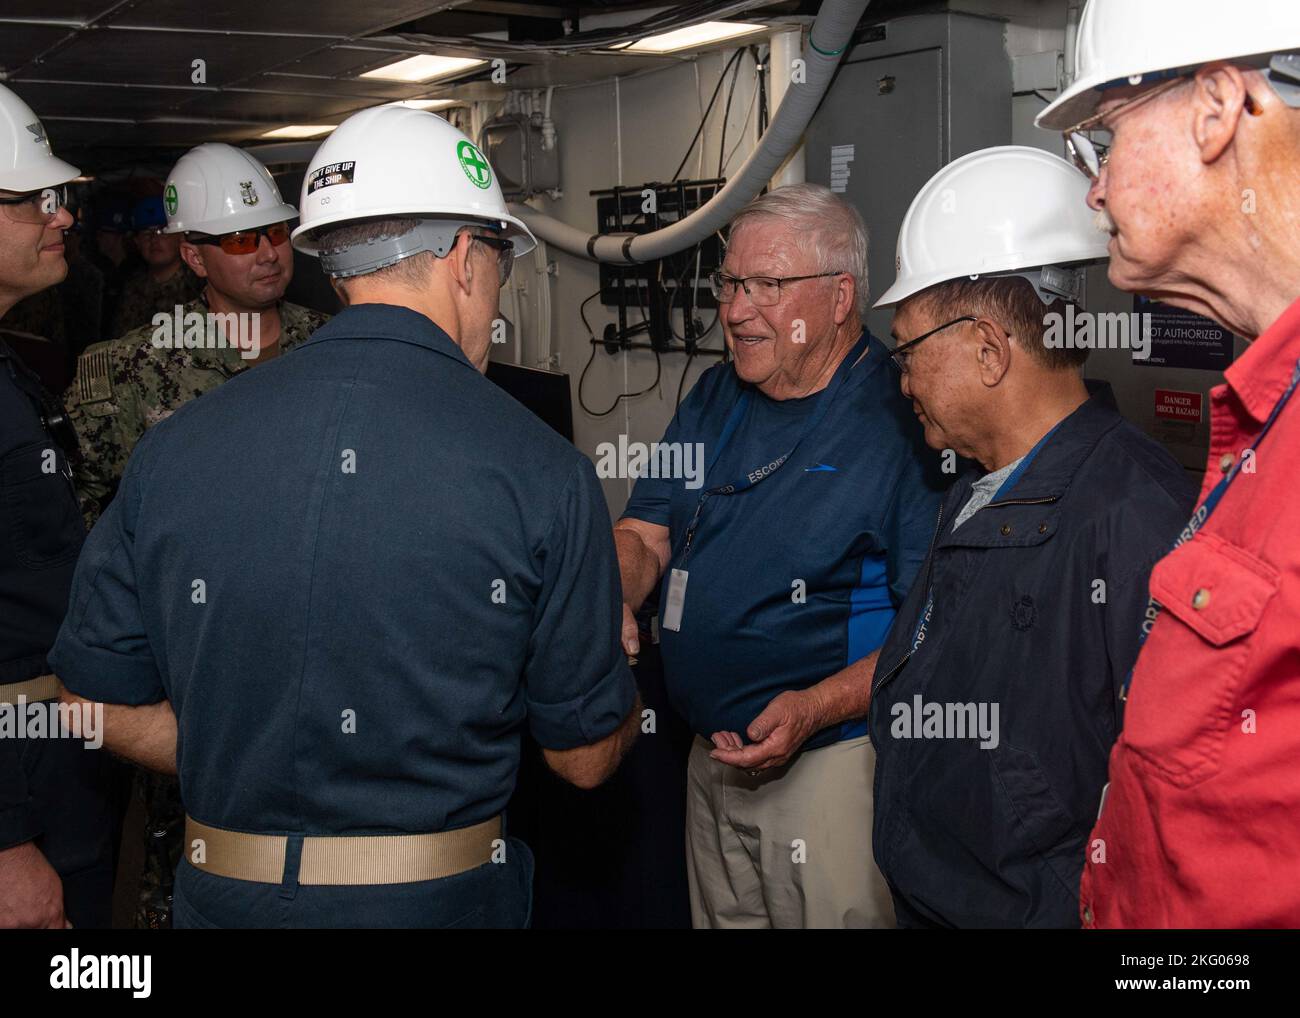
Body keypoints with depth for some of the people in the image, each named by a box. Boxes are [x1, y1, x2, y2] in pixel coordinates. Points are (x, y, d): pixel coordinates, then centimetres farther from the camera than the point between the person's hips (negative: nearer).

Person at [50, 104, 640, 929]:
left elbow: (99, 704, 3)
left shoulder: (174, 446, -6)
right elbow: (587, 757, -6)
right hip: (440, 900, -2)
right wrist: (626, 694, 15)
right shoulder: (541, 469, -14)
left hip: (227, 895, 3)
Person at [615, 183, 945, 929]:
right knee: (721, 915, 21)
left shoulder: (902, 418, -15)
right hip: (711, 760, 7)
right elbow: (645, 533, 10)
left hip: (834, 764, -7)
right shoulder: (716, 399, 9)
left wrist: (817, 708, -27)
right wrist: (614, 601, -11)